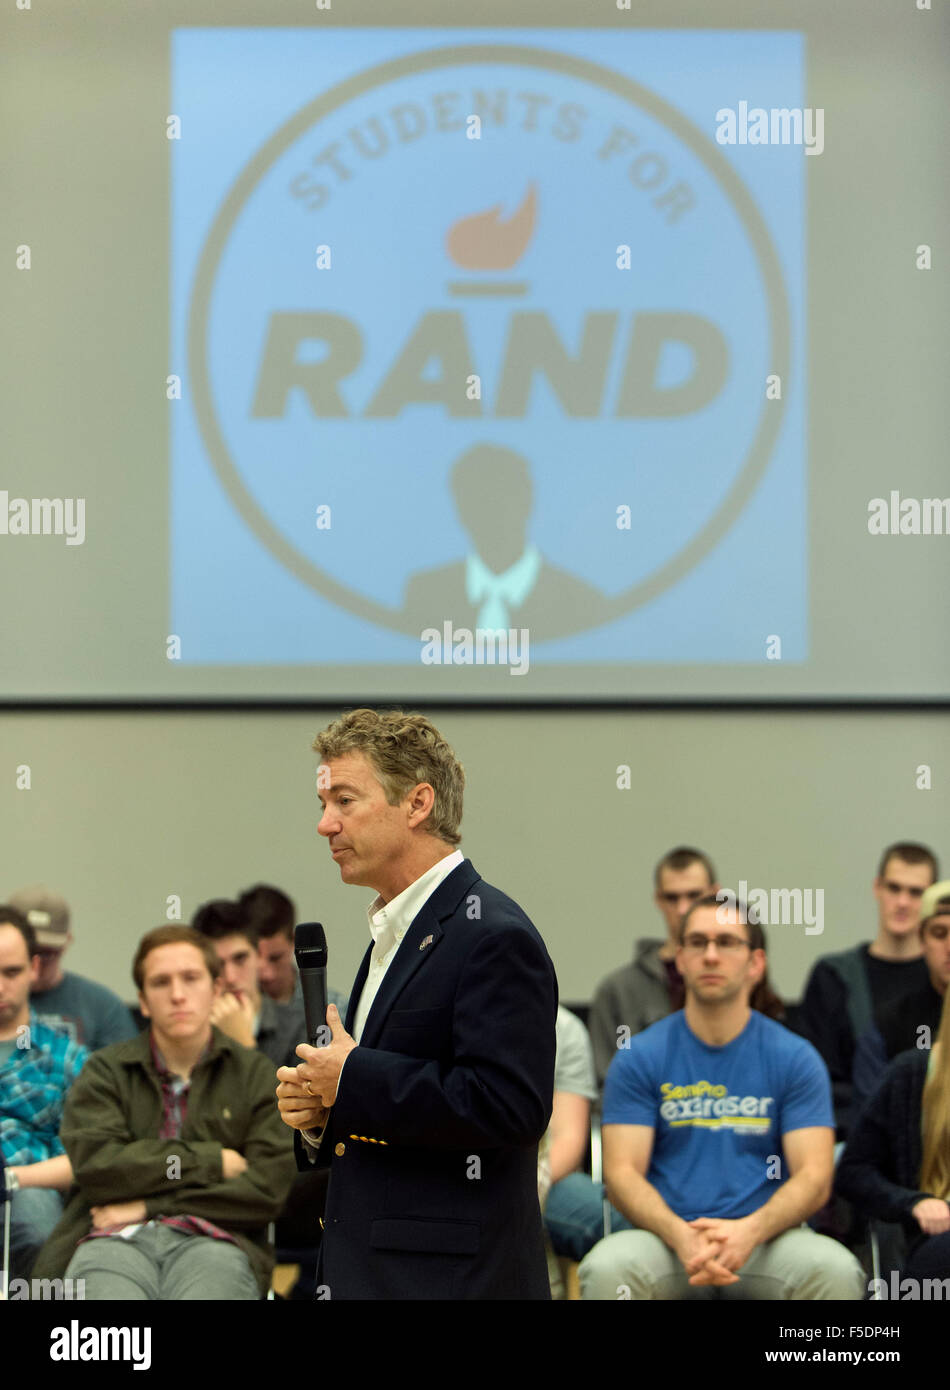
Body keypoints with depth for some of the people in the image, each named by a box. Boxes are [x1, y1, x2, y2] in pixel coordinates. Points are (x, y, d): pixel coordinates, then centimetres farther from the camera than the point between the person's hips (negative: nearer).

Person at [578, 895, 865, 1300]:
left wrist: (749, 1231, -23)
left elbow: (814, 1176, -2)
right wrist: (681, 1236, -23)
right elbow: (622, 1174, -2)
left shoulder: (795, 1058, 6)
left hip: (764, 1238, 0)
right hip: (666, 1236, 0)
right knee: (607, 1269, -34)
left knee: (836, 1270, -32)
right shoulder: (638, 1057, 6)